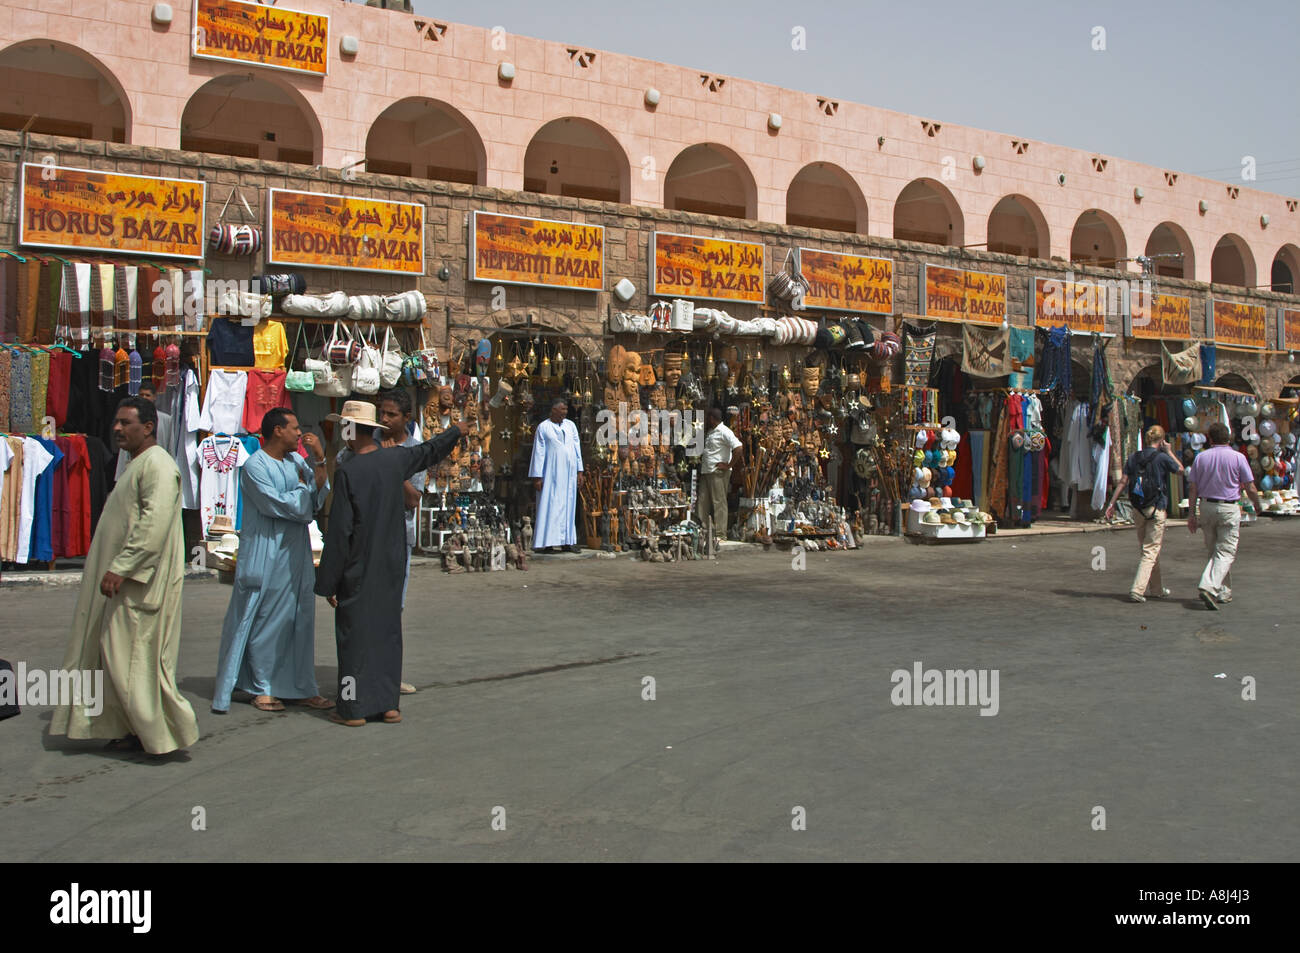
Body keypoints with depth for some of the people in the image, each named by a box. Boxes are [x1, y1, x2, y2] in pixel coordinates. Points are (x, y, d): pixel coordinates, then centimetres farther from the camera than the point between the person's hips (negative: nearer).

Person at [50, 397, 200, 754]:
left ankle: (169, 729, 2)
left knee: (137, 656, -7)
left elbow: (154, 523, -25)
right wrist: (115, 568, 19)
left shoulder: (157, 464, -14)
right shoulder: (137, 464, 19)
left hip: (141, 581, -10)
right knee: (120, 654, 11)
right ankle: (136, 729, 17)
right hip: (126, 578, 10)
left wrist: (120, 567, -28)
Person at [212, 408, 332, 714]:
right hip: (265, 555, -7)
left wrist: (319, 460, -6)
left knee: (301, 618, 8)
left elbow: (320, 497, 3)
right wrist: (303, 487, -1)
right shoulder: (255, 466, -9)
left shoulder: (297, 461, 11)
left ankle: (302, 687, 15)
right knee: (265, 621, 0)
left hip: (297, 553, 7)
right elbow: (276, 505, -17)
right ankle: (262, 688, 11)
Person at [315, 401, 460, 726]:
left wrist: (328, 582, -9)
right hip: (392, 565, 5)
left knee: (355, 632, 3)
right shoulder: (395, 459, 0)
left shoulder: (348, 473, -17)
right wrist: (454, 431, 44)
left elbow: (339, 532, -16)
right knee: (388, 629, 12)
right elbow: (429, 451, 22)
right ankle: (388, 704, 17)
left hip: (359, 569, -5)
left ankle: (353, 708, 8)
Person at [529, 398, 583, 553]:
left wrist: (579, 471, 4)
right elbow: (538, 452, -3)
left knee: (568, 505, 5)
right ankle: (548, 543, -6)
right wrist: (537, 476, -8)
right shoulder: (543, 428, -1)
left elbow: (577, 447, 11)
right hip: (552, 472, -4)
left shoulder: (570, 425, 11)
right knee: (550, 505, -6)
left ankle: (567, 542, 8)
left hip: (569, 471, 5)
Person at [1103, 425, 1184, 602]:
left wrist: (1112, 504, 2)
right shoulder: (1162, 457, -9)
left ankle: (1157, 589, 29)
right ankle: (1137, 590, -15)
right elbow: (1180, 469, 8)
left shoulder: (1133, 458, 4)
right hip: (1157, 509, -5)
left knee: (1147, 548, 17)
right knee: (1151, 551, -3)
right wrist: (1169, 451, 14)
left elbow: (1123, 481, 0)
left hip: (1138, 510, 6)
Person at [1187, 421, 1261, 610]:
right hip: (1228, 509, -3)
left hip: (1205, 507, 3)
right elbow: (1251, 489, -3)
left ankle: (1223, 592, 22)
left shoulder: (1200, 457, 2)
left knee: (1214, 551, 15)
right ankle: (1209, 587, -22)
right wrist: (1257, 506, 16)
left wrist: (1192, 514, 8)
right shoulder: (1238, 457, -5)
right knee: (1226, 552, -4)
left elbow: (1192, 488, 1)